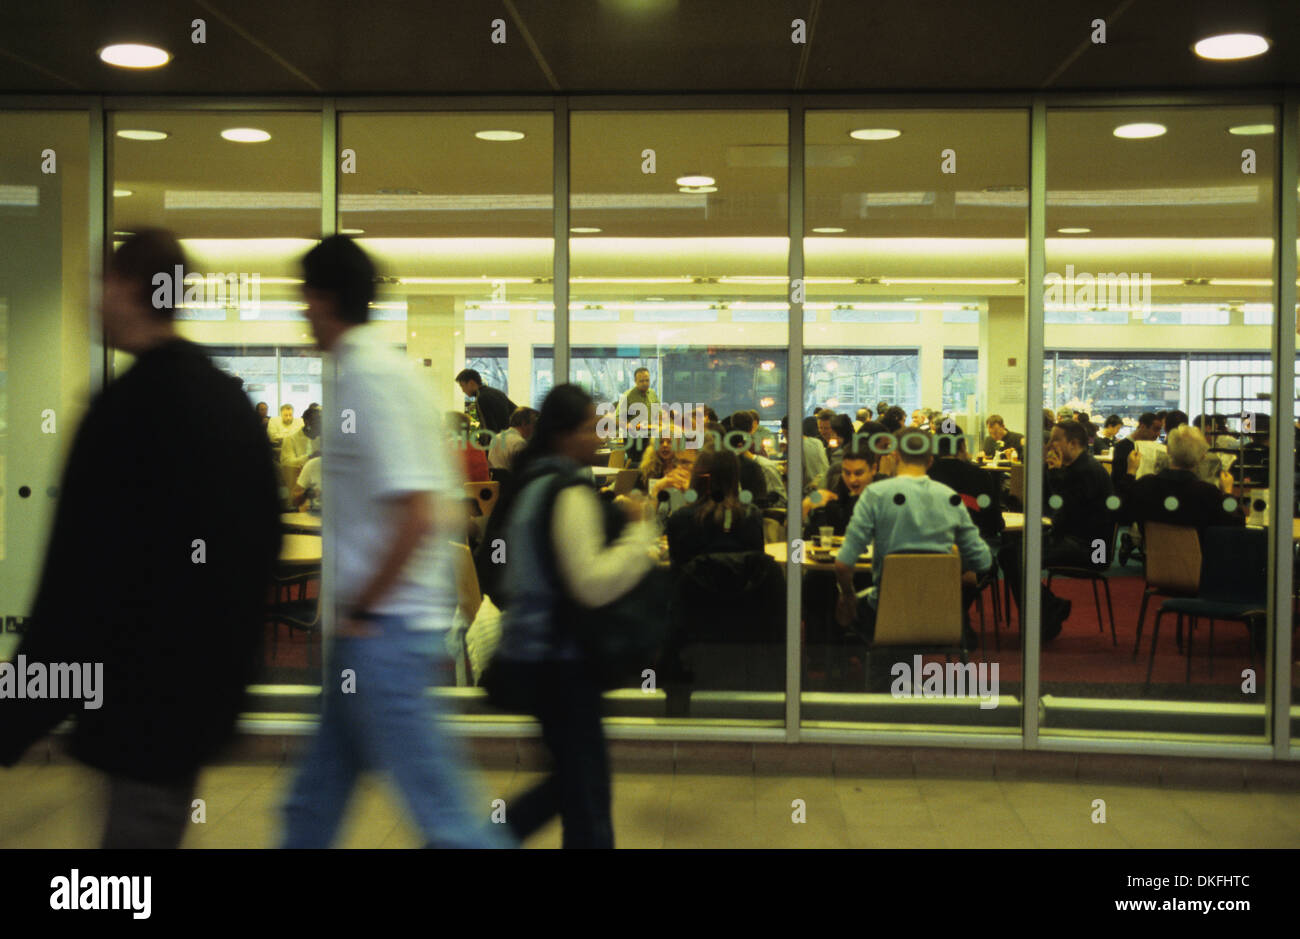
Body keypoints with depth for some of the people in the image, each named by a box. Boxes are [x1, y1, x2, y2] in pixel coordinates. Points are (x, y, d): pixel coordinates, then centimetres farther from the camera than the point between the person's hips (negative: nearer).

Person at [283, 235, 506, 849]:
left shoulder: (367, 377, -16)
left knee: (438, 805, -3)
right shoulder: (385, 367, 13)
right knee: (316, 796, 18)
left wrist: (359, 609, -14)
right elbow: (441, 509, 16)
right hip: (386, 623, 10)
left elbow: (416, 515, -25)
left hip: (384, 629, -10)